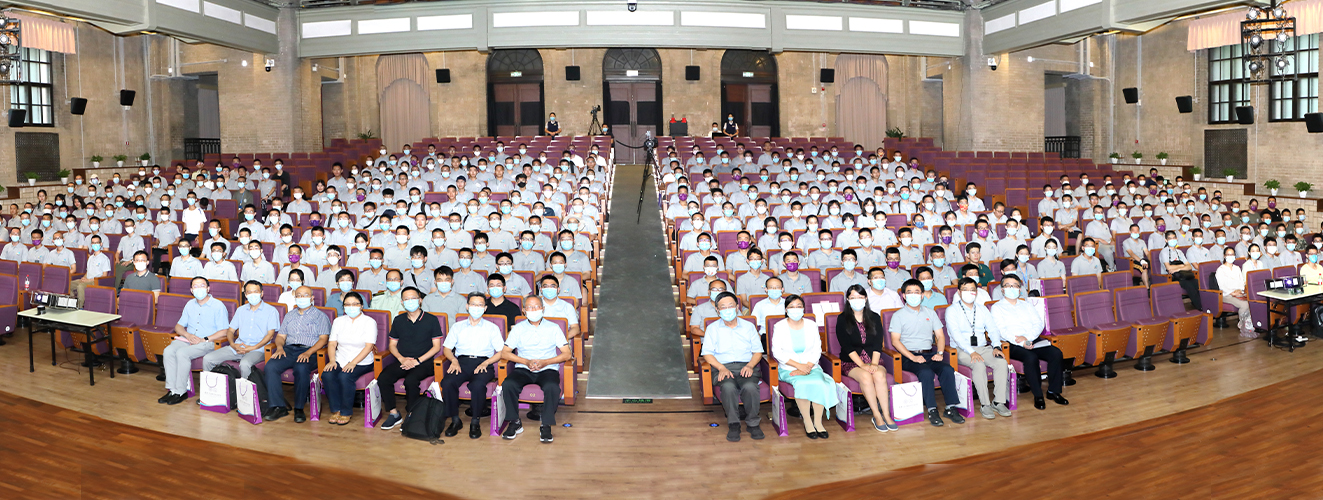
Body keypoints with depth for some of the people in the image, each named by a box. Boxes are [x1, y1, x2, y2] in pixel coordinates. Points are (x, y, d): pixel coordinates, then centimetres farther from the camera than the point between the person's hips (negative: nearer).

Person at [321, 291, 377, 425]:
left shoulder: (369, 322, -2)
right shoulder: (338, 321, 13)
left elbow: (369, 346, -11)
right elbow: (332, 343, 10)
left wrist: (353, 363, -21)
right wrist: (332, 360, -9)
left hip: (362, 363, -4)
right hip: (340, 361, 4)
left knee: (344, 376, -31)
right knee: (327, 375, -26)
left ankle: (346, 413, -13)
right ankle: (336, 410, -11)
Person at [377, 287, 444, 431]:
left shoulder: (431, 320, 3)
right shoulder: (398, 320, 14)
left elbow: (436, 346, 0)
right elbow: (392, 345, 16)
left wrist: (417, 361, -11)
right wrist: (401, 359, -5)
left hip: (423, 362, -4)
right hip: (402, 361, 4)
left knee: (410, 381, -34)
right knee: (383, 378, -24)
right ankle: (394, 413, -9)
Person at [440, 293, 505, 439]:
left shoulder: (492, 328, 16)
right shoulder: (457, 327, 22)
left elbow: (501, 352, 8)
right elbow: (446, 349, 18)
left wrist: (485, 363, -8)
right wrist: (454, 360, -4)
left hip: (483, 364, -2)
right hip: (461, 362, 2)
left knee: (477, 385, -36)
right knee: (447, 383, -31)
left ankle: (475, 422, -18)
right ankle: (455, 420, -14)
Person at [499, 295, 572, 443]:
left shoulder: (553, 328, 8)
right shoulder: (518, 329, 11)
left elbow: (566, 354, 3)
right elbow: (504, 353, 4)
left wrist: (545, 362, -12)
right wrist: (526, 362, -11)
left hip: (547, 369, -1)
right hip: (523, 369, 2)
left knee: (552, 388, -35)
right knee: (508, 385, -29)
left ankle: (546, 426, -19)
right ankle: (514, 422, -11)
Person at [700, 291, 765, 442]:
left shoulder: (749, 326, 17)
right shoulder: (712, 329, 13)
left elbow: (757, 351, 13)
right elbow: (707, 353, 5)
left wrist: (750, 365, -8)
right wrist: (722, 368, -12)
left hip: (746, 366, 1)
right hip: (723, 367, -1)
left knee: (750, 387, -34)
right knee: (728, 387, -36)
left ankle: (752, 423, -15)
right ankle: (733, 424, -22)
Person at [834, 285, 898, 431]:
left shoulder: (874, 318, 10)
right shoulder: (842, 319, 1)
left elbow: (878, 344, 2)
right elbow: (847, 346, -8)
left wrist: (874, 364, -15)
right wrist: (862, 365, -19)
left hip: (873, 360, 2)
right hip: (851, 362, -2)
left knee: (879, 375, -30)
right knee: (865, 376, -32)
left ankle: (887, 415, -24)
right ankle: (877, 416, -23)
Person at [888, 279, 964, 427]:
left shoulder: (930, 313, 19)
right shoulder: (898, 315, 6)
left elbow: (940, 336, 16)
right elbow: (895, 341, -4)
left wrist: (940, 353, -4)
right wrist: (913, 357, -15)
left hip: (929, 353, 4)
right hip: (909, 356, -4)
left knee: (948, 369, -25)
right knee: (926, 372, -33)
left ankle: (951, 408, -19)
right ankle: (931, 410, -27)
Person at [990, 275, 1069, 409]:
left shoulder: (1027, 305, 22)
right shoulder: (997, 307, 7)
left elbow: (1039, 324, 10)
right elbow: (1002, 330, -7)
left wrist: (1027, 337, -12)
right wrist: (1021, 343, -22)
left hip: (1034, 340, 5)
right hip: (1013, 345, -5)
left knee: (1056, 353, -20)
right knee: (1031, 357, -33)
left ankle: (1053, 391, -9)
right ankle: (1038, 396, -21)